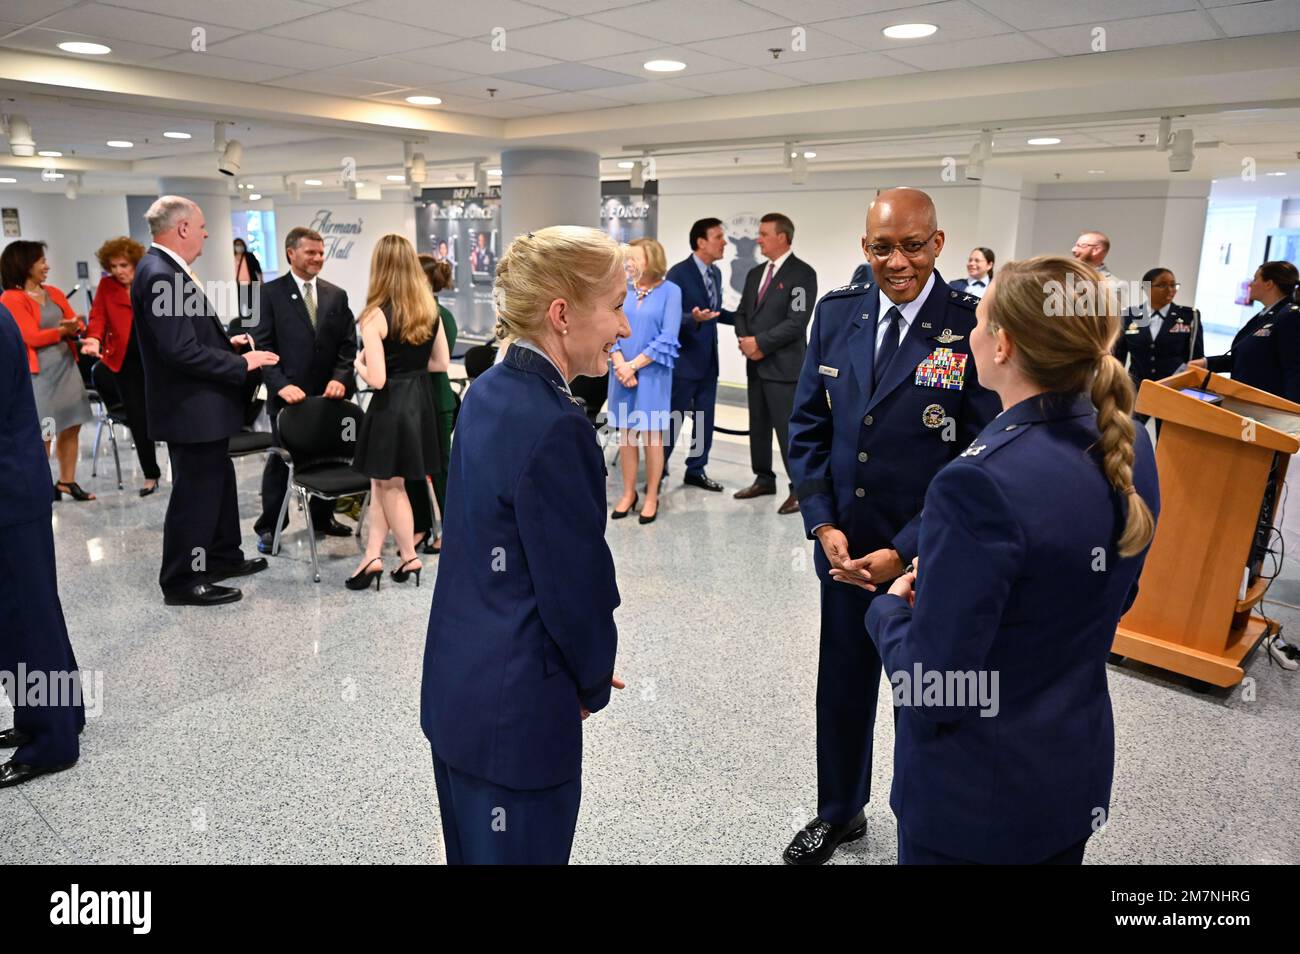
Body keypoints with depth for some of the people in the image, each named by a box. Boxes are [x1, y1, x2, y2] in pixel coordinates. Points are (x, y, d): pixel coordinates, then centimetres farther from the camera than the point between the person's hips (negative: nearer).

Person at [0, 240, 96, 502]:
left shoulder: (54, 293, 13)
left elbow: (75, 323, 8)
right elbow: (31, 337, -15)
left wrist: (75, 329, -15)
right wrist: (62, 331, -27)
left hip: (66, 366, 6)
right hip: (38, 373, -6)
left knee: (71, 427, 7)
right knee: (42, 433, -3)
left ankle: (67, 481, 16)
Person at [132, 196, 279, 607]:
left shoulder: (167, 269, 10)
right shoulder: (160, 276, -22)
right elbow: (182, 351, -27)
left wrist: (227, 342, 7)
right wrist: (242, 364, -19)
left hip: (201, 404, 10)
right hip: (191, 408, -10)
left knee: (218, 484, 21)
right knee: (195, 494, 1)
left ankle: (223, 557, 36)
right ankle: (182, 582, 15)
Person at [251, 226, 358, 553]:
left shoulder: (337, 295, 8)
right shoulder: (270, 293, -2)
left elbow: (347, 345, 6)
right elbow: (262, 345, -6)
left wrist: (340, 379, -10)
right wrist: (281, 384, -17)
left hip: (327, 392, 3)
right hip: (289, 392, -3)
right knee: (280, 459, 7)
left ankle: (323, 518, 27)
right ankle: (269, 526, 19)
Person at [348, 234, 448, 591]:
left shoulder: (376, 315, -17)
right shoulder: (429, 307, 1)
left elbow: (377, 379, -20)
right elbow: (442, 362, 7)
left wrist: (360, 364, 0)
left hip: (391, 405, -6)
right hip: (421, 399, 7)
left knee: (389, 483, 12)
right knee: (381, 481, 16)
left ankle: (409, 556, 22)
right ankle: (373, 555, 20)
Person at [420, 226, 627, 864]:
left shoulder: (489, 392, 2)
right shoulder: (554, 428, -26)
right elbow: (576, 586, -20)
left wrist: (582, 666, 10)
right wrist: (594, 680, 1)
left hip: (454, 685, 9)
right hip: (517, 711, -9)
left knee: (472, 848, 24)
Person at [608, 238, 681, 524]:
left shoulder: (670, 291, -5)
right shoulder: (622, 290, 6)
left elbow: (668, 338, -11)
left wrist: (634, 365, -13)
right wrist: (621, 365, -13)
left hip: (652, 373, -3)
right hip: (623, 373, 3)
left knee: (651, 435, 3)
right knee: (625, 434, 7)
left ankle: (651, 497, 13)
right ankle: (628, 493, 19)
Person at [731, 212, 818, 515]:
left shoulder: (802, 273, -10)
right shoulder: (755, 273, 15)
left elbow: (797, 322, -18)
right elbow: (742, 312, 15)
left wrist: (760, 342, -15)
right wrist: (745, 339, -6)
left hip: (783, 365, -8)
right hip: (755, 363, 8)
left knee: (788, 427, -6)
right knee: (758, 424, 14)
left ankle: (800, 488, 3)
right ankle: (764, 479, 26)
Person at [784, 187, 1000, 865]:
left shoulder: (975, 329, -14)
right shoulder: (836, 314, 0)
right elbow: (808, 426, 4)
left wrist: (903, 553, -17)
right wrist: (824, 525, -6)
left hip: (929, 559, -4)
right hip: (844, 547, 4)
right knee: (841, 687, 20)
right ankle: (839, 813, 45)